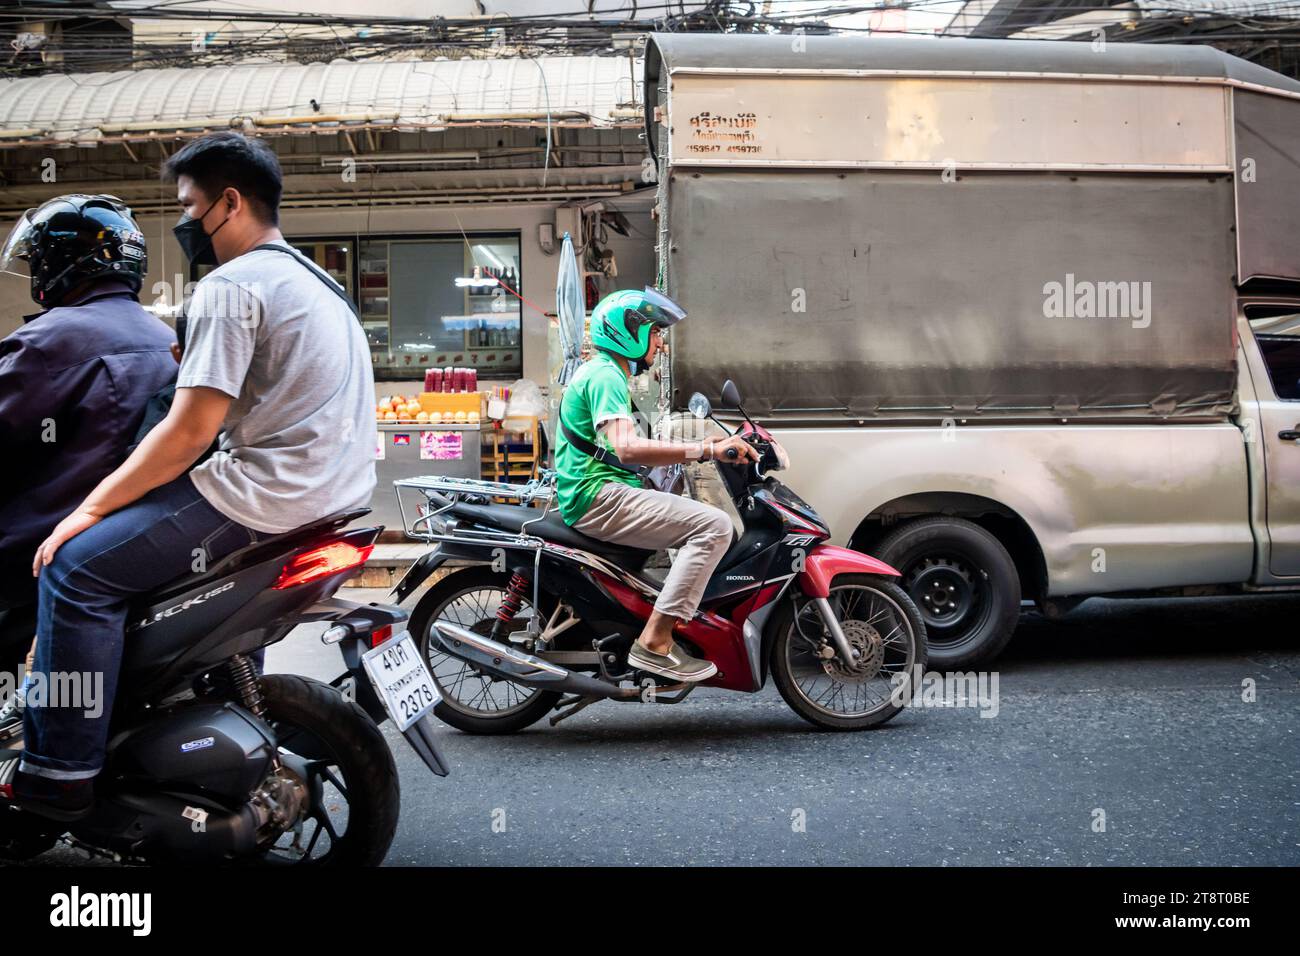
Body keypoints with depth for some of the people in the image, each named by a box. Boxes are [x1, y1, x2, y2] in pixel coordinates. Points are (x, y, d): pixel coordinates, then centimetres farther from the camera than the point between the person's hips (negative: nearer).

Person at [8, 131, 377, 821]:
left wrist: (90, 508, -7)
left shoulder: (230, 286, -10)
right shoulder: (316, 281, 20)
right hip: (337, 491, 10)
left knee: (77, 568, -6)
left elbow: (189, 432, -16)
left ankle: (60, 773, -4)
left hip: (268, 492, -10)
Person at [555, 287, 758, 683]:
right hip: (598, 497, -11)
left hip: (592, 496, 11)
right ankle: (655, 640, -23)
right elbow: (627, 448, -28)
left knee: (705, 519, 22)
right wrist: (707, 449, -29)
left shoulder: (602, 372, 22)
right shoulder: (606, 375, -12)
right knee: (714, 525, -21)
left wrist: (701, 448, 18)